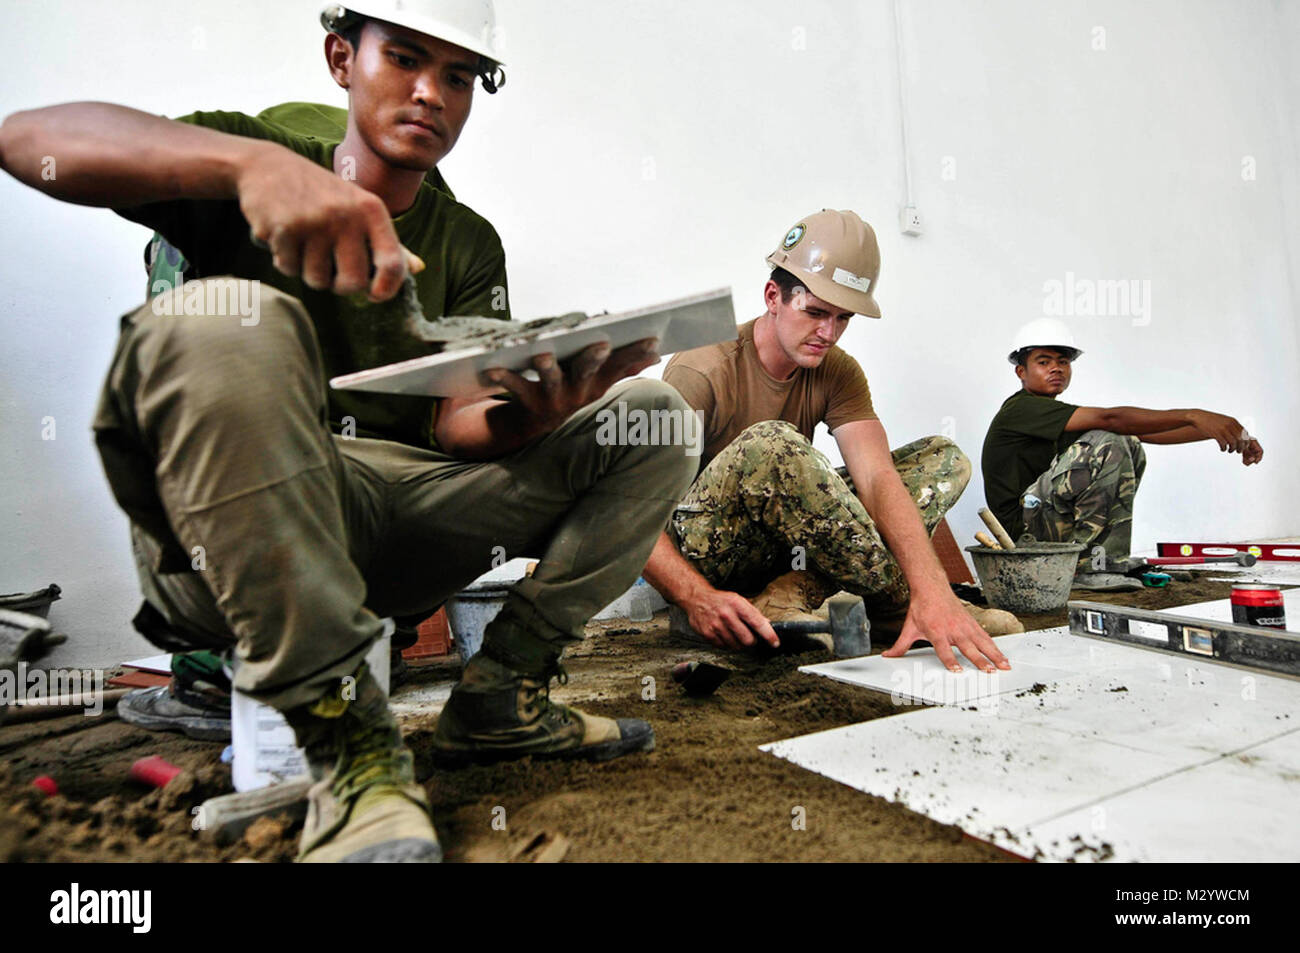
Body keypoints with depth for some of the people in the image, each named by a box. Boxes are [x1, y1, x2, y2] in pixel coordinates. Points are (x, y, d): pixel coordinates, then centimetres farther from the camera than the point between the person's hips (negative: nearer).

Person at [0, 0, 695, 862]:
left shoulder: (468, 245, 14)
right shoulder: (258, 162, 5)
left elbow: (455, 425, 0)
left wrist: (530, 415, -23)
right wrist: (248, 161, -30)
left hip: (393, 529, 4)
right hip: (217, 530, -3)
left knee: (653, 413, -2)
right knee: (225, 317, -33)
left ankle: (501, 694, -9)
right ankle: (345, 739, -28)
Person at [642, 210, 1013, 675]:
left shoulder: (838, 374, -1)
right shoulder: (702, 371, -18)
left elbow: (879, 477, -18)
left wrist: (933, 589, -34)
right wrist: (698, 598, -44)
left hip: (784, 547, 6)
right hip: (697, 556, -6)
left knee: (944, 458, -3)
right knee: (770, 444, -36)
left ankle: (798, 593, -23)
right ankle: (895, 603, -20)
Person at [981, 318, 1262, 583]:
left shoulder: (1060, 416, 15)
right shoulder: (1020, 408, -13)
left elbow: (1144, 431, 10)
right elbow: (1109, 419, -24)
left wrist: (1214, 430, 0)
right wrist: (1193, 416, -28)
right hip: (1024, 530, -9)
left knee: (1130, 447, 9)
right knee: (1107, 445, -21)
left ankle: (1104, 562, 3)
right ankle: (1087, 566, -17)